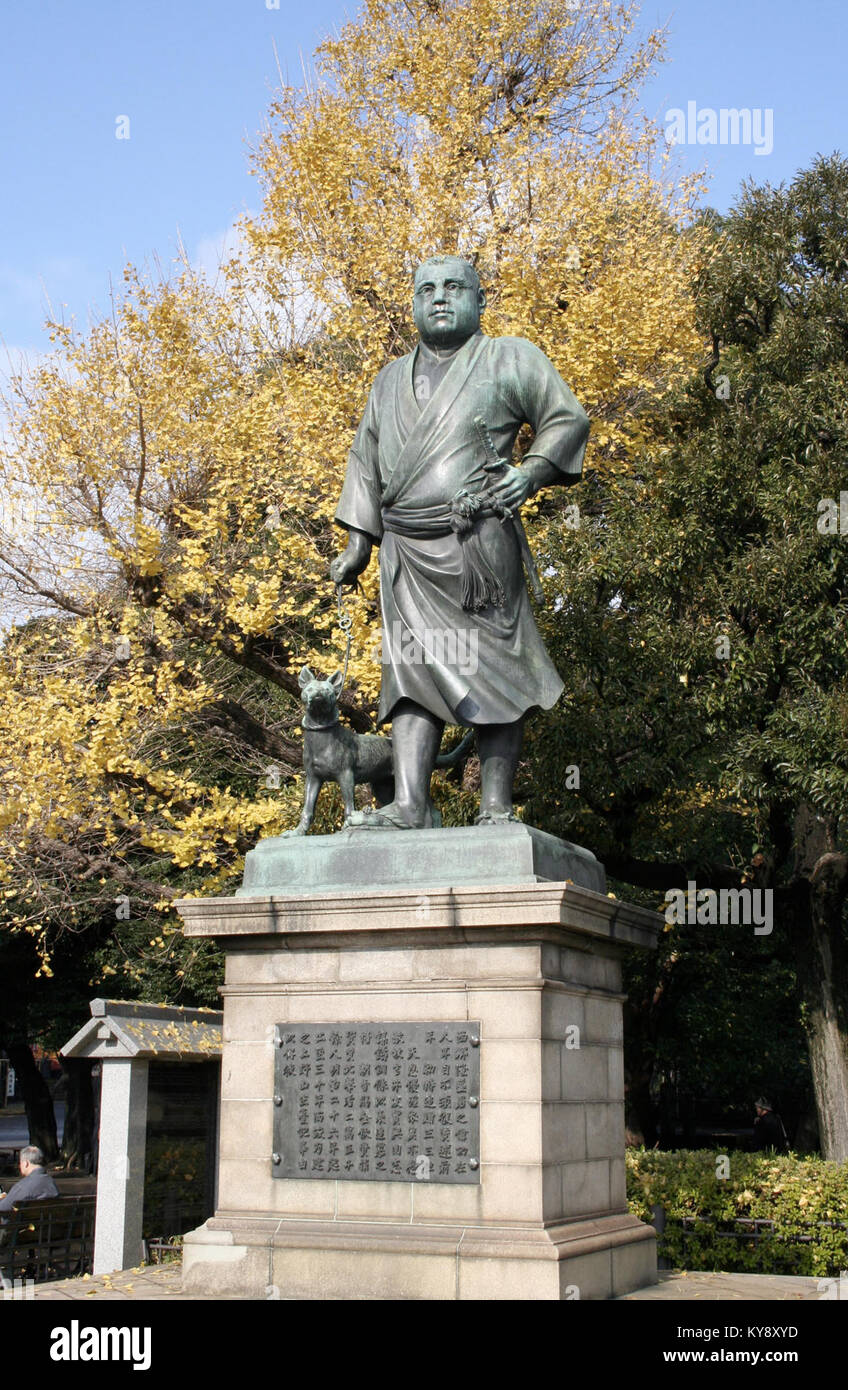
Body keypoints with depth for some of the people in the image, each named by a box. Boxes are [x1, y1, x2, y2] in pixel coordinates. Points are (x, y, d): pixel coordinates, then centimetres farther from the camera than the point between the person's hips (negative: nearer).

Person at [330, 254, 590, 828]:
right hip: (406, 551, 4)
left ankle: (496, 808, -4)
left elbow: (568, 418, 6)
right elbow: (366, 460, 26)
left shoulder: (509, 359, 10)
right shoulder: (391, 380, 25)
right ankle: (409, 805, -13)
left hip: (479, 543, -4)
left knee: (491, 672, -5)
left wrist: (533, 471, -11)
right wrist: (358, 542, 18)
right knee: (413, 667, -7)